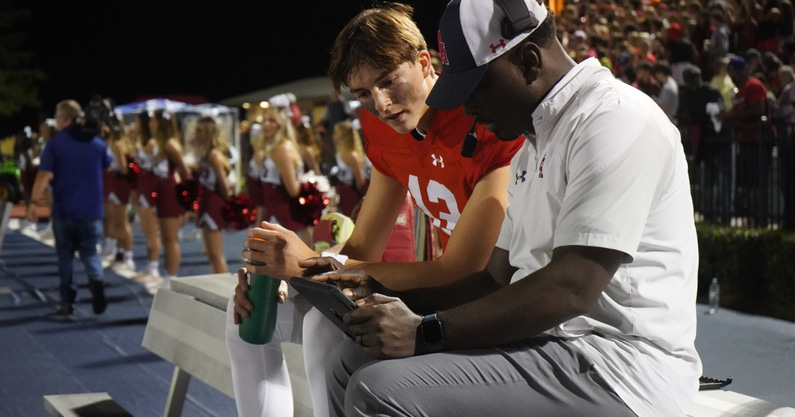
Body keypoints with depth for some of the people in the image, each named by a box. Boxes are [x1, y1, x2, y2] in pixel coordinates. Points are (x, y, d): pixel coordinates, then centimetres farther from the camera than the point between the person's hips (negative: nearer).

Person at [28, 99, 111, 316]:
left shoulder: (55, 143, -9)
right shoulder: (97, 142, 3)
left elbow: (44, 175, -16)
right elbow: (108, 166, 20)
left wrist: (35, 199, -5)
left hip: (64, 210, -2)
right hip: (92, 210, 2)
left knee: (65, 255, 11)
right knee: (90, 252, 12)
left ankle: (67, 301, 12)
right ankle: (96, 280, -18)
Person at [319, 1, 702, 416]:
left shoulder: (615, 119, -13)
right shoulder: (533, 149, 21)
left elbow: (571, 290, -22)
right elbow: (500, 278, 22)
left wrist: (426, 332, -20)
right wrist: (387, 295, 11)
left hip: (614, 371, -10)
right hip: (545, 344, 10)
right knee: (352, 360, 6)